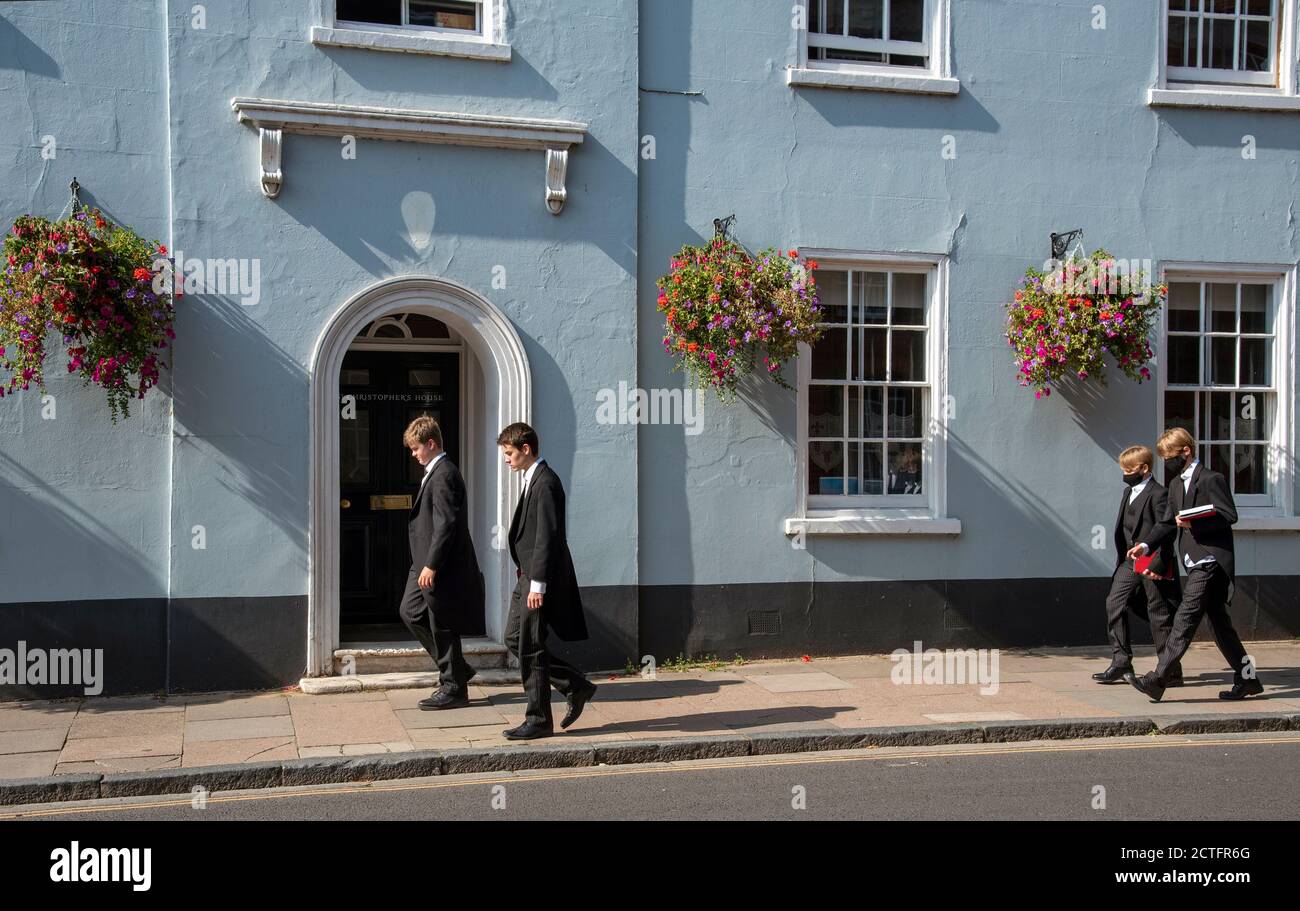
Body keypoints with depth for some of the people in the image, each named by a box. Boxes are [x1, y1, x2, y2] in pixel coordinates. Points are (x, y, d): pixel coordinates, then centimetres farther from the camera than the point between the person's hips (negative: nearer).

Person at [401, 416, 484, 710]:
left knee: (442, 627, -1)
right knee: (411, 612, 15)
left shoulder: (443, 475, -18)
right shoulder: (435, 472, 14)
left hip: (442, 567, -11)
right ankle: (456, 669, 23)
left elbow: (445, 524, -24)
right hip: (427, 564, 11)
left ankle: (454, 688, 12)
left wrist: (432, 565, -23)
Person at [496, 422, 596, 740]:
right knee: (514, 639, 14)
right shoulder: (533, 479, 15)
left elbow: (547, 536, -21)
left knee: (531, 648, -3)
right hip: (529, 575, 10)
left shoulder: (545, 483, -16)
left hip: (541, 577, -10)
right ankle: (576, 686, 20)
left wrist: (537, 584, -23)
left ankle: (539, 720, 8)